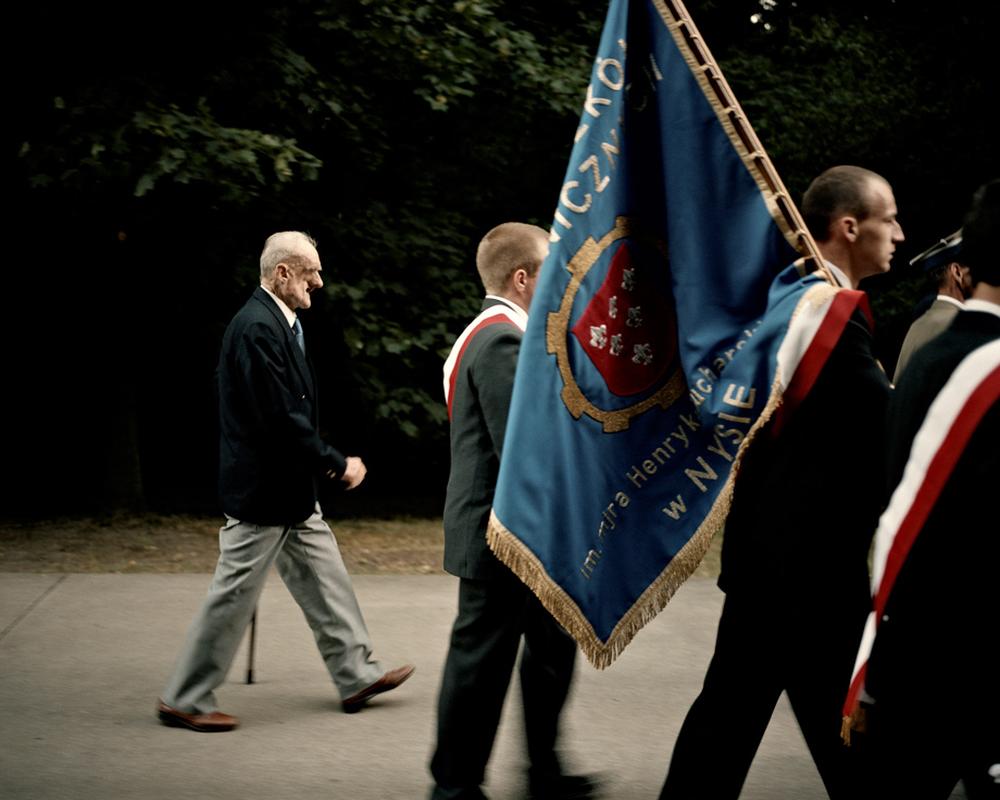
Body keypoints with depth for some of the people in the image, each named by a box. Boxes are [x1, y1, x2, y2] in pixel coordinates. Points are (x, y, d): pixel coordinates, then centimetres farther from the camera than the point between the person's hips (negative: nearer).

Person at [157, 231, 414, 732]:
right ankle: (184, 700, 8)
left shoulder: (279, 323, 11)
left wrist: (325, 463, 11)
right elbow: (279, 418, -24)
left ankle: (357, 676, 25)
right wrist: (337, 465, -17)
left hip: (291, 491, 10)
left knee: (325, 582, 15)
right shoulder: (257, 327, -21)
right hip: (263, 492, -10)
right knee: (233, 595, -1)